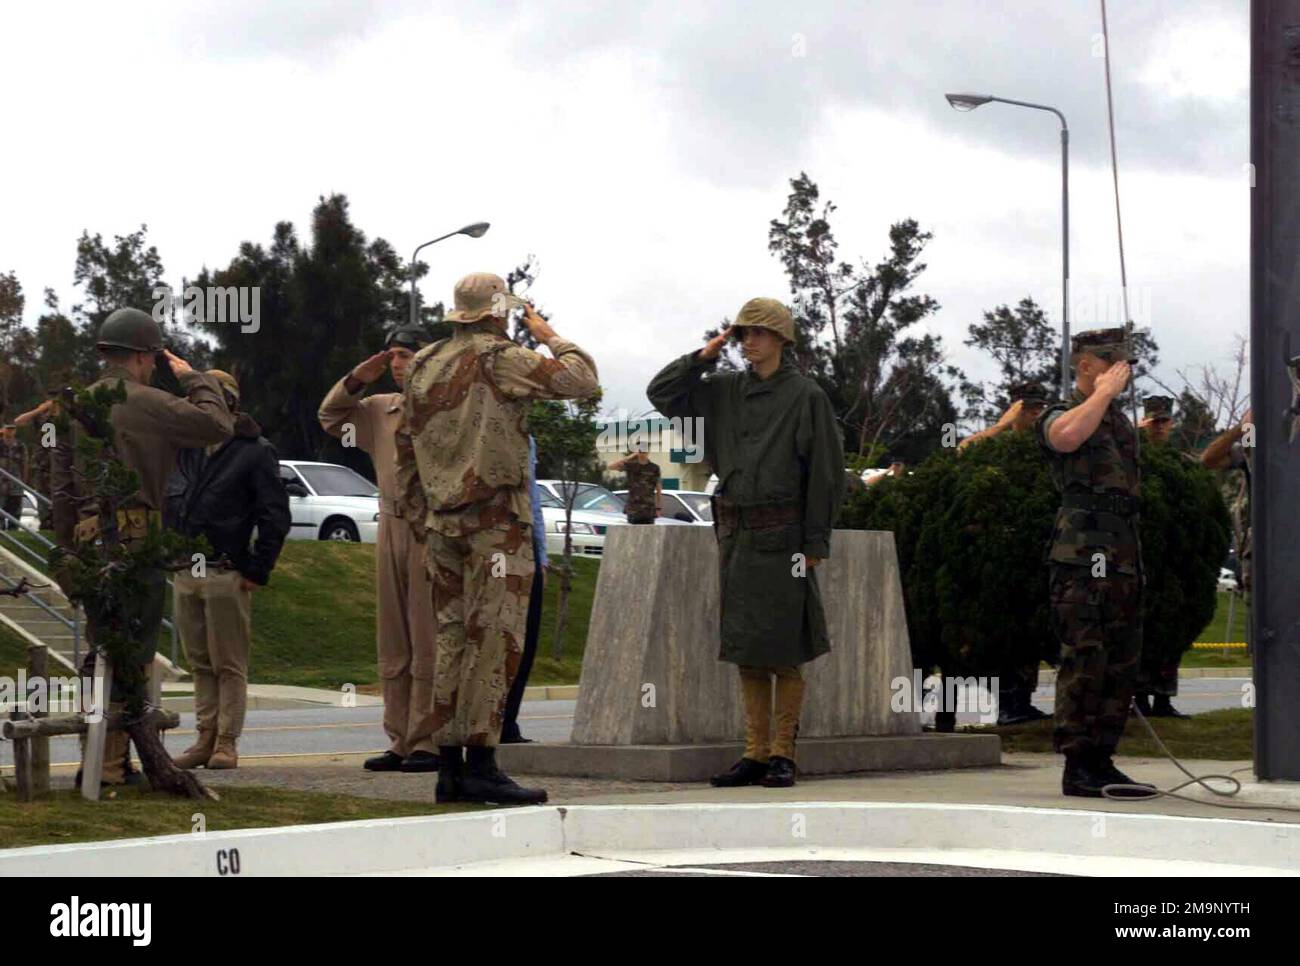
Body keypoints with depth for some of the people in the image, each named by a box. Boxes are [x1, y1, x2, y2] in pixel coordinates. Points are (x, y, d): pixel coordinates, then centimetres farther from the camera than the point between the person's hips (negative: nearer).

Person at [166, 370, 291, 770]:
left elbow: (276, 517, -5)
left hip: (227, 575, -6)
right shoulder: (185, 451, 14)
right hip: (184, 575, 6)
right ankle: (205, 738, 12)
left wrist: (257, 571, -9)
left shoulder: (254, 452, -3)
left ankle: (226, 743, -1)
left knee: (228, 665, -2)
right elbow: (167, 508, 22)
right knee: (200, 664, 9)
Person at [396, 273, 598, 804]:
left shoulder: (423, 366, 14)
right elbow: (581, 378, -10)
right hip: (495, 517, -7)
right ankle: (480, 764, -16)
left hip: (442, 521, 7)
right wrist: (550, 337, 8)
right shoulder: (500, 360, -8)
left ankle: (449, 766, 8)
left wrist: (419, 517, 23)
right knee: (495, 638, -9)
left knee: (452, 638, 9)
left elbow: (405, 447, 18)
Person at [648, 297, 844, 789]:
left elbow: (825, 472, -5)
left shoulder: (807, 396, -4)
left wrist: (816, 542, -9)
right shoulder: (725, 392, 12)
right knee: (745, 649, 7)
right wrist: (703, 357, 2)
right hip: (734, 534, 6)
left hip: (782, 536, -6)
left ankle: (782, 755, 2)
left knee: (783, 651, -3)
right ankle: (755, 753, 12)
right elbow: (662, 393, 15)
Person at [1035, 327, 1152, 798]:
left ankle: (1101, 760, 15)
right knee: (1084, 660, -11)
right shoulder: (1061, 414, -2)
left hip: (1123, 556, 9)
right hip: (1082, 553, -9)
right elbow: (1066, 436, -29)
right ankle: (1076, 767, -11)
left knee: (1121, 662, 9)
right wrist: (1104, 393, -15)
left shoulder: (1122, 421, 23)